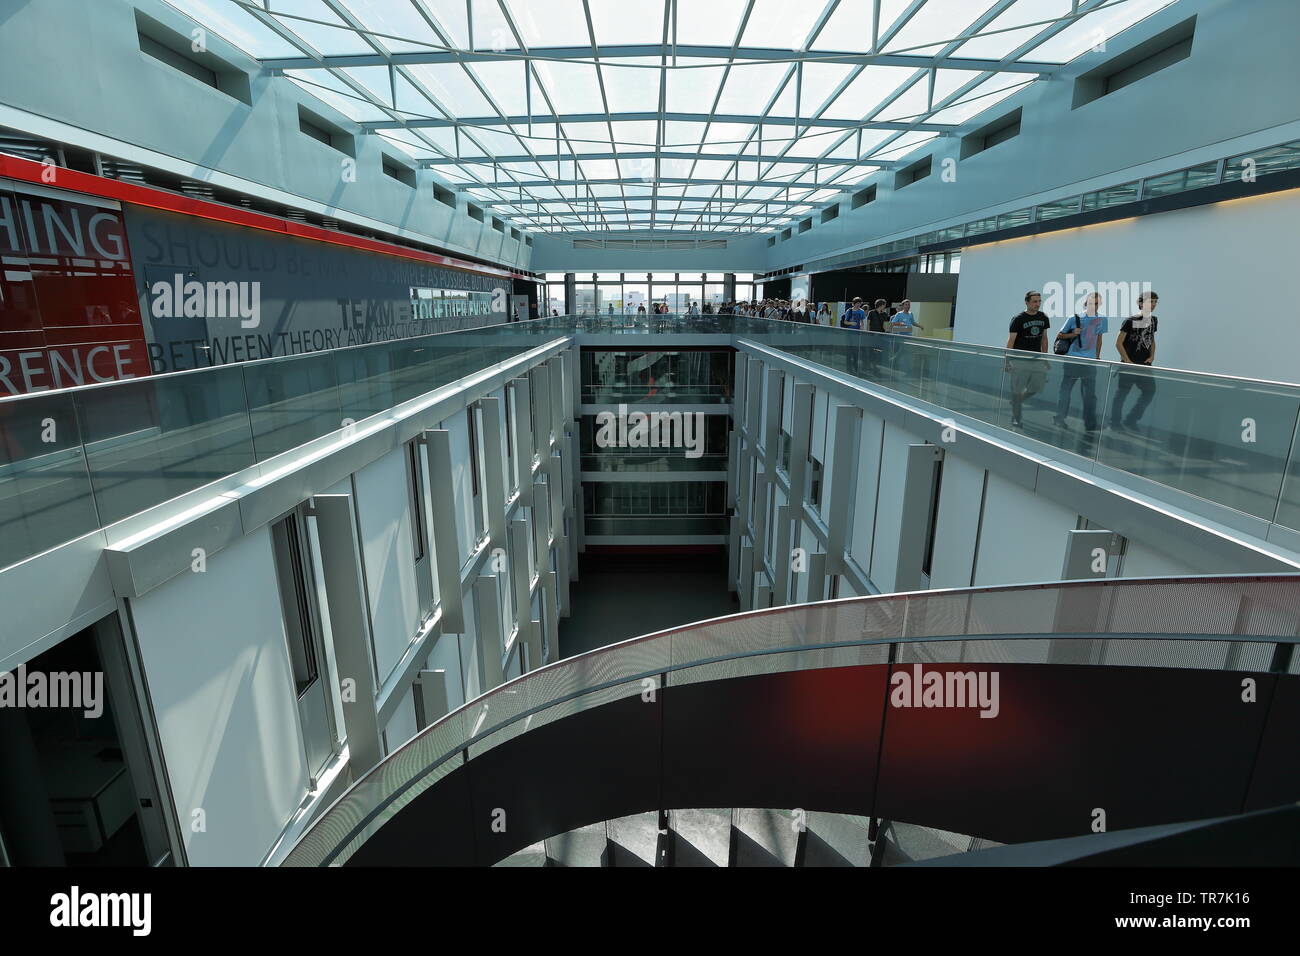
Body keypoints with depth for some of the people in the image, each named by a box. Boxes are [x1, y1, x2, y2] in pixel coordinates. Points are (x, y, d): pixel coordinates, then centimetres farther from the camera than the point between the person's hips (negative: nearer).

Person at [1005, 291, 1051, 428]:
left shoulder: (1043, 318, 9)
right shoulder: (1018, 319, -7)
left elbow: (1044, 339, 17)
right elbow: (1011, 341, -8)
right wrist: (1007, 361, -12)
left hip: (1036, 359, 5)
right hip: (1019, 360, -5)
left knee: (1038, 386, 4)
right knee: (1017, 389, 0)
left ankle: (1019, 400, 31)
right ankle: (1016, 418, 10)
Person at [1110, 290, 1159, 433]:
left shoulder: (1153, 320, 11)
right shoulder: (1130, 321, -10)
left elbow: (1152, 340, 22)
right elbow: (1118, 343, -11)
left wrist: (1152, 357, 7)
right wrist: (1128, 362, -14)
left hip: (1145, 365, 7)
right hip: (1129, 365, -7)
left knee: (1150, 390, 2)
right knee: (1121, 393, 1)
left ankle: (1130, 421, 13)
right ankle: (1115, 423, 13)